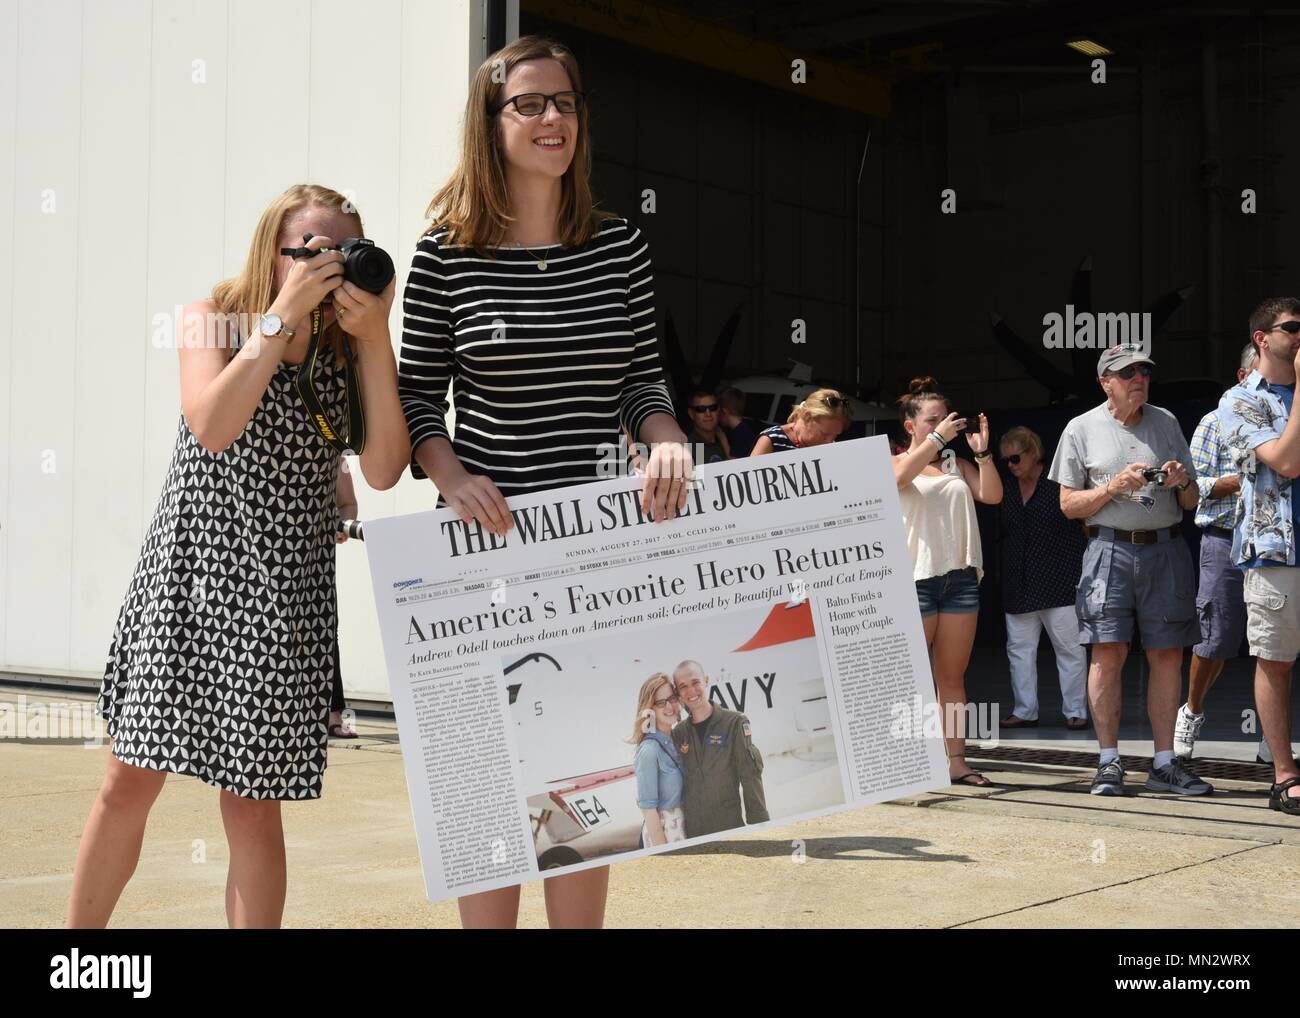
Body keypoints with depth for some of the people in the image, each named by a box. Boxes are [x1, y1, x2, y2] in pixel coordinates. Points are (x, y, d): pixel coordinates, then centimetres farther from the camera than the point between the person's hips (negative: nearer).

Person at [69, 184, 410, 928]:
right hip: (188, 568, 0)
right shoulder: (215, 320, 0)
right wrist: (285, 312, -20)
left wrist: (374, 337, -14)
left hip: (280, 594, 0)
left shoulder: (349, 352, 3)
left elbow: (384, 469, -11)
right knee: (132, 780, 4)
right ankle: (82, 927, 22)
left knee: (253, 800, 3)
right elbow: (211, 426, -19)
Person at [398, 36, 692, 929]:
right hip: (484, 542, -2)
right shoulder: (445, 256, -2)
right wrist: (450, 477, -16)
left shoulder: (621, 246, 5)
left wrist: (666, 437, -11)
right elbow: (419, 395, 1)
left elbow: (641, 379, 9)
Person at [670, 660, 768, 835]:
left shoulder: (734, 722, -2)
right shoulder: (679, 732, 9)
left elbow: (750, 778, -6)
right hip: (692, 834, 3)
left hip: (730, 827, -3)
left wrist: (760, 827, -9)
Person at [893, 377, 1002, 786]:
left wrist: (981, 451, -6)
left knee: (953, 677, 6)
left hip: (961, 577, 4)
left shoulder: (957, 463, 16)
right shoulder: (896, 463, 5)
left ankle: (956, 761, 8)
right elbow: (902, 475, -19)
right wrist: (938, 437, -19)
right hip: (916, 578, -4)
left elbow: (992, 495, 3)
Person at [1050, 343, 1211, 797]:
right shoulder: (1082, 429, 6)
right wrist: (1114, 486, -11)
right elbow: (1069, 504, 3)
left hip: (1166, 549, 3)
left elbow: (1191, 501, 17)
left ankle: (1164, 764, 7)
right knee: (1108, 653, -8)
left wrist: (1182, 482, -5)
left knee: (1167, 656, 1)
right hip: (1111, 549, -3)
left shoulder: (1166, 422, 15)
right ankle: (1108, 763, -2)